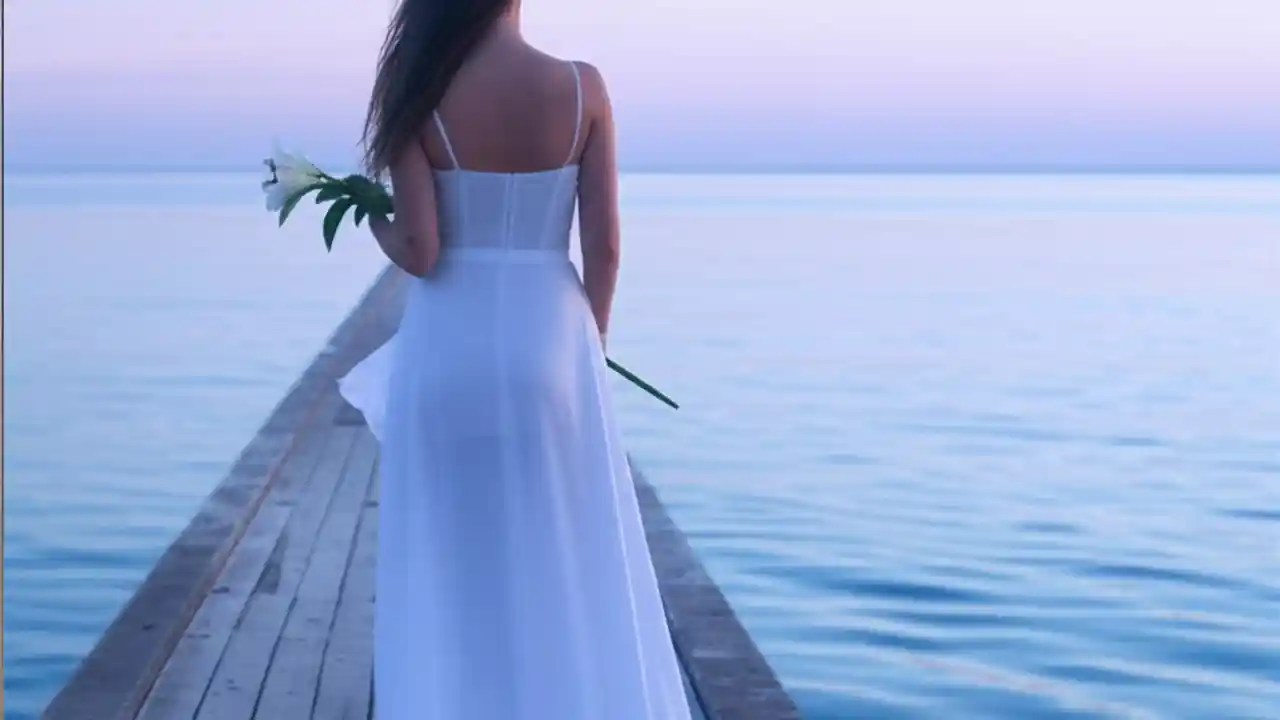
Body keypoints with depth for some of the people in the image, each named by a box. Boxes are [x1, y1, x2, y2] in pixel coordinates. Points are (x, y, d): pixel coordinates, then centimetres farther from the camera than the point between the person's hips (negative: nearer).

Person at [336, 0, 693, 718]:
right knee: (568, 562, 13)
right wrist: (592, 344, 11)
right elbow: (605, 246, -4)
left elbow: (420, 252, -12)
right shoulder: (582, 87, -6)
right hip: (548, 343, 1)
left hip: (447, 348, 0)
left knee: (448, 571, 12)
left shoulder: (418, 96, -8)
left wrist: (375, 222, 11)